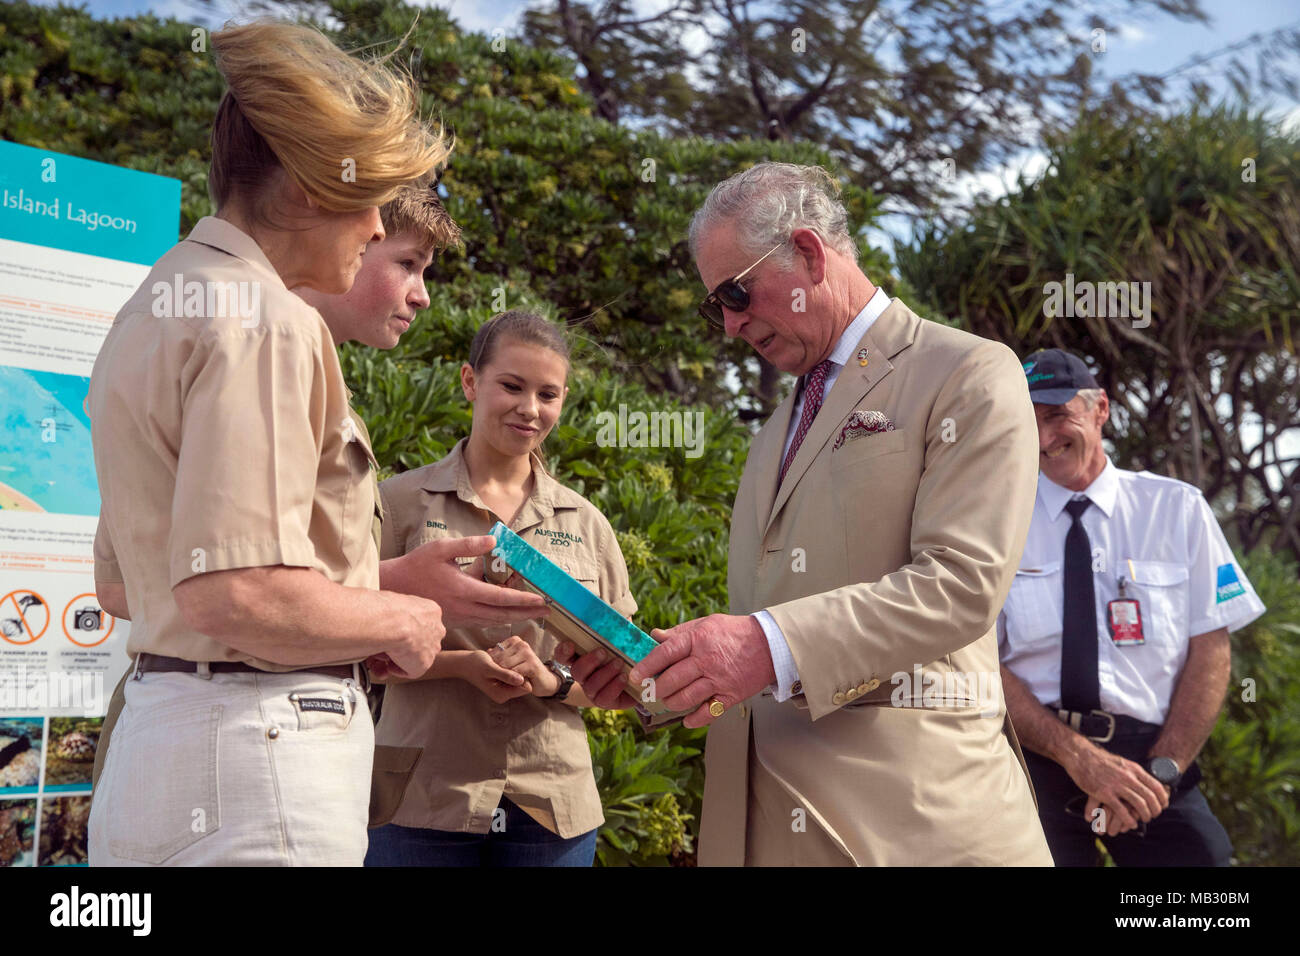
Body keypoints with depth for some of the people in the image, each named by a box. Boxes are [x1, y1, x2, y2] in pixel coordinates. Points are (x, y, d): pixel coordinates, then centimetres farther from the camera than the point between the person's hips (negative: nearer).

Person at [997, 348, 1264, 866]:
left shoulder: (1177, 508, 4)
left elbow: (1211, 648, 0)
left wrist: (1162, 769, -12)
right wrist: (1078, 755, -16)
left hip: (1151, 753, 1)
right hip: (1034, 759, 0)